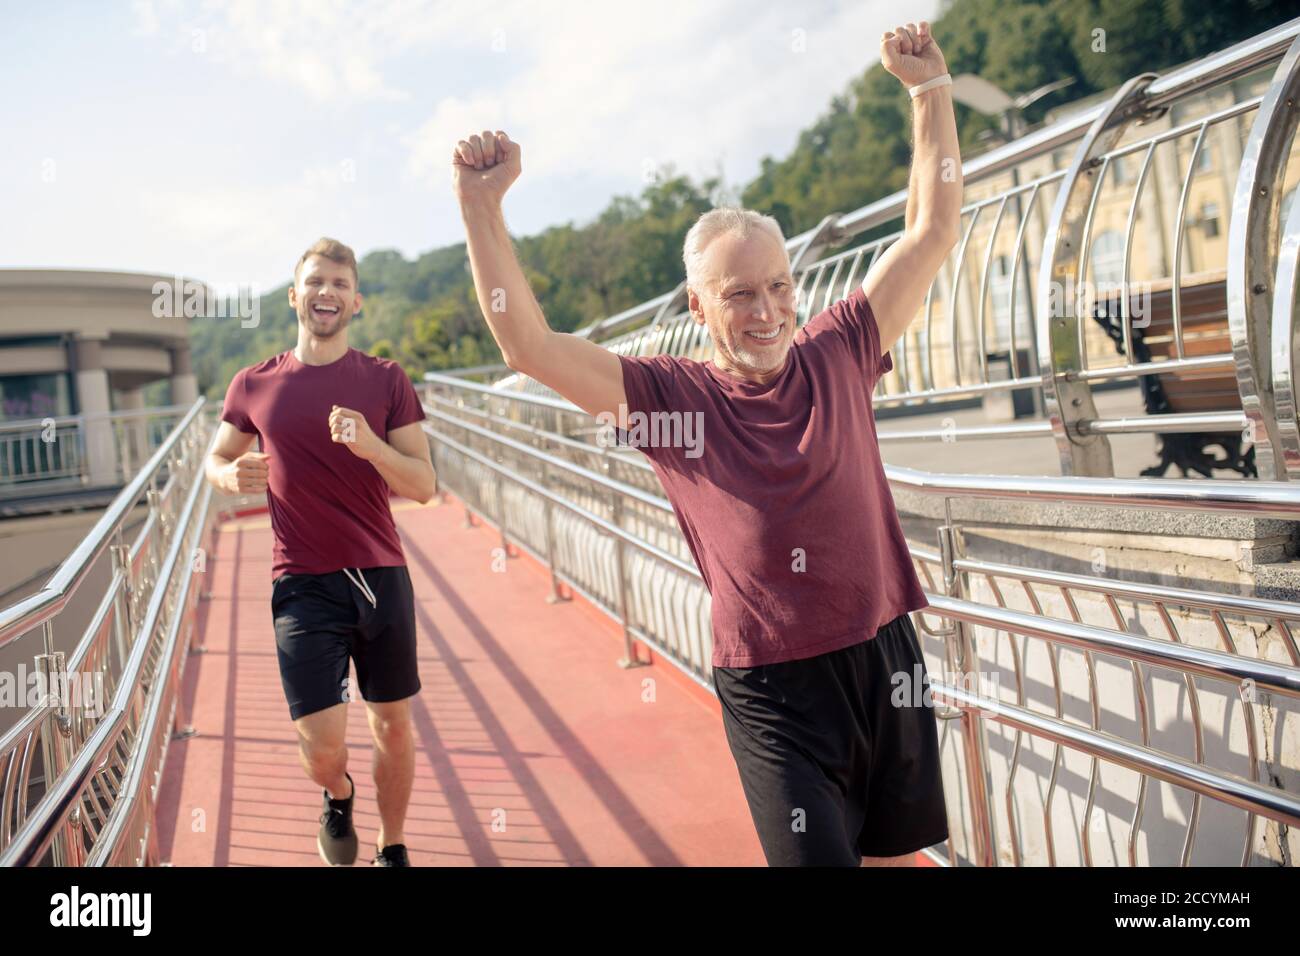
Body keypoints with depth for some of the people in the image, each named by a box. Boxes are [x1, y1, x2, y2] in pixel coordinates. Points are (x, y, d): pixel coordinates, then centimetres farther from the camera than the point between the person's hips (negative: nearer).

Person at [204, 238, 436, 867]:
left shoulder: (386, 380, 1)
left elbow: (423, 486, -2)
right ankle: (338, 797, 30)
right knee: (322, 743, -7)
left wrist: (370, 444, -21)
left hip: (381, 577, 1)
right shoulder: (253, 385, 4)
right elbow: (217, 459, 20)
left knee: (393, 725, 11)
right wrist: (232, 476, -5)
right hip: (303, 585, 0)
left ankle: (393, 849, 34)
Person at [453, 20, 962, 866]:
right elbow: (527, 344, -12)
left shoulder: (838, 357, 1)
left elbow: (933, 232, 5)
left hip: (886, 661, 3)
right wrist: (481, 204, -19)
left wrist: (930, 90, 1)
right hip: (775, 692, -3)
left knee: (895, 856, 17)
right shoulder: (671, 397, -5)